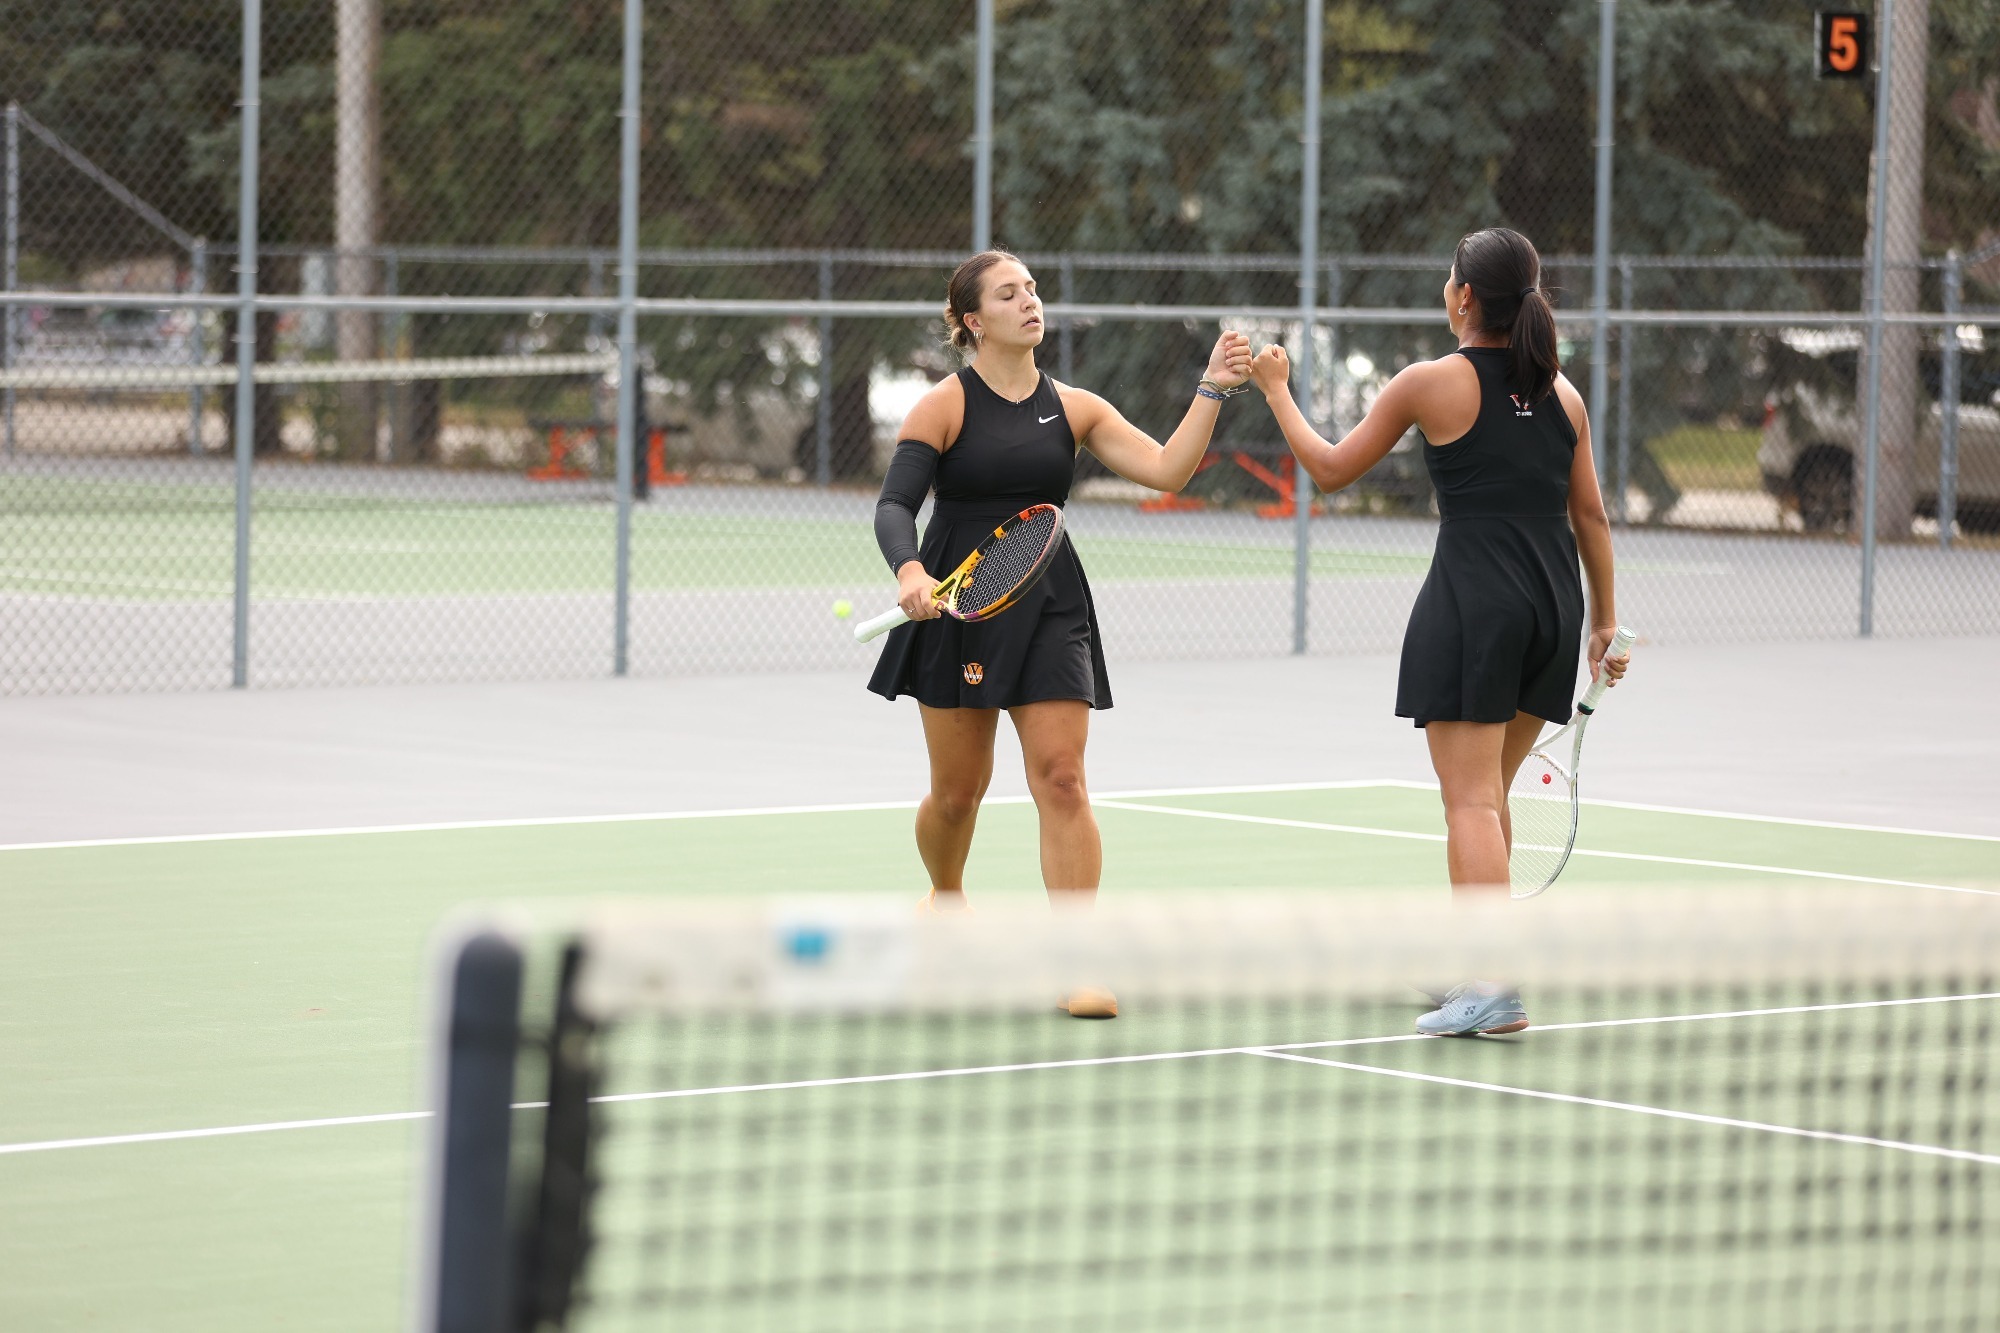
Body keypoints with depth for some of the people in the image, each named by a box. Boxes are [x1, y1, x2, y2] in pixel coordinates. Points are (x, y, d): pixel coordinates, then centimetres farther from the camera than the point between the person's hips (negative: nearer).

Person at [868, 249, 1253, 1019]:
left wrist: (1213, 390, -10)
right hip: (957, 608, -2)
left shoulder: (1073, 408, 6)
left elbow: (1166, 470, -2)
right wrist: (909, 571, -28)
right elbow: (894, 504, -10)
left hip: (1049, 610, 2)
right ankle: (945, 900, 41)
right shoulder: (945, 406, -3)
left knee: (1061, 782, -9)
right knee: (958, 791, 8)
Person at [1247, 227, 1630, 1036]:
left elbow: (1331, 468, 4)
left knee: (1471, 801, -7)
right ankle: (1469, 964, 27)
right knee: (1486, 794, 19)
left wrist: (1276, 392, 18)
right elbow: (1591, 516, 12)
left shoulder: (1431, 385, -5)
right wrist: (1605, 621, 19)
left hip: (1471, 601, -6)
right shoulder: (1562, 392, 10)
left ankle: (1496, 989, -16)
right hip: (1554, 604, 6)